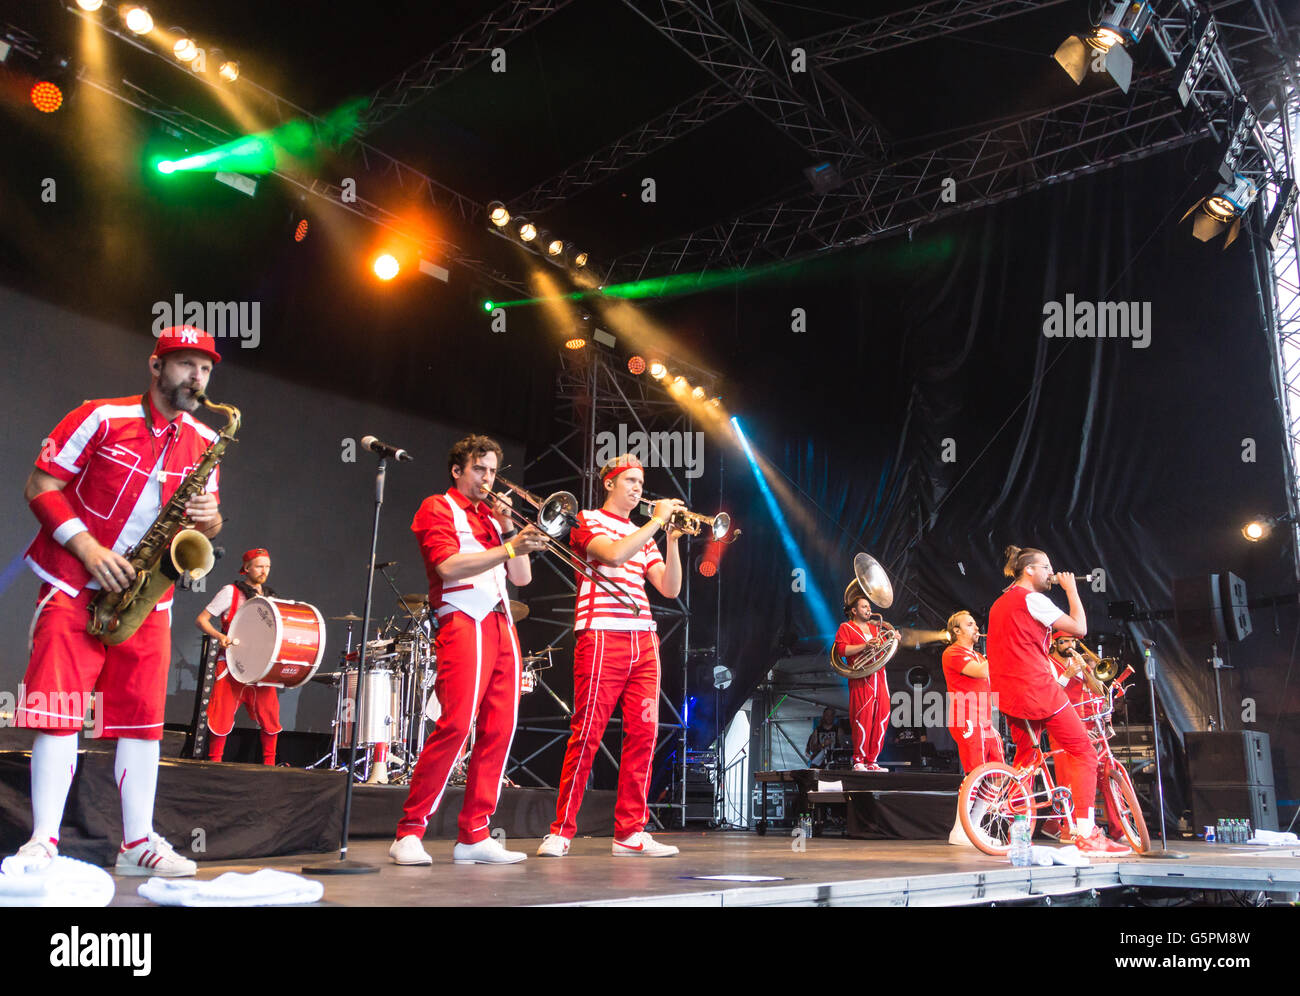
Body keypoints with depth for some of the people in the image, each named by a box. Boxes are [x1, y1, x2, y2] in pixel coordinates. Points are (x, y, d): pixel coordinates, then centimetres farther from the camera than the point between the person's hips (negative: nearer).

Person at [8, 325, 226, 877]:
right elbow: (41, 485, -5)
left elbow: (206, 518, 15)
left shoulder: (204, 442, 8)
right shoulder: (102, 418, -5)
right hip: (75, 583, -4)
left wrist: (209, 519, -10)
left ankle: (138, 843, 9)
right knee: (59, 709, -8)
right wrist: (88, 548, -16)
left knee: (144, 716, 3)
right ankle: (43, 842, -1)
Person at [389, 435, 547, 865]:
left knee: (499, 729, 0)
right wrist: (509, 546, -18)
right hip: (464, 621, -7)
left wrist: (507, 527, 6)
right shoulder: (438, 509, 6)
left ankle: (474, 835, 4)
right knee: (456, 724, -17)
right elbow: (449, 565, -11)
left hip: (502, 626, 7)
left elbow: (522, 577, 19)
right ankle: (409, 833, -9)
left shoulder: (491, 516, 26)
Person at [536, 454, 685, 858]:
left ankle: (630, 833, 6)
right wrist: (657, 521, -7)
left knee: (643, 733, 1)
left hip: (643, 642, 6)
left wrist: (672, 541, 2)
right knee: (587, 733, -8)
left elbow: (670, 588, 13)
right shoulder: (587, 521, 6)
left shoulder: (642, 535, 23)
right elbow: (614, 553, -15)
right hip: (601, 637, -6)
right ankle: (561, 831, 0)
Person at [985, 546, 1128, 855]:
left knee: (1025, 757, 19)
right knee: (1082, 752, -3)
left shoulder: (999, 604, 19)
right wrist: (1071, 589, 1)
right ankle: (1085, 833, -8)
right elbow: (1079, 628, -10)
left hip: (1009, 695, 9)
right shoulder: (1032, 599, -9)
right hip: (1038, 689, -9)